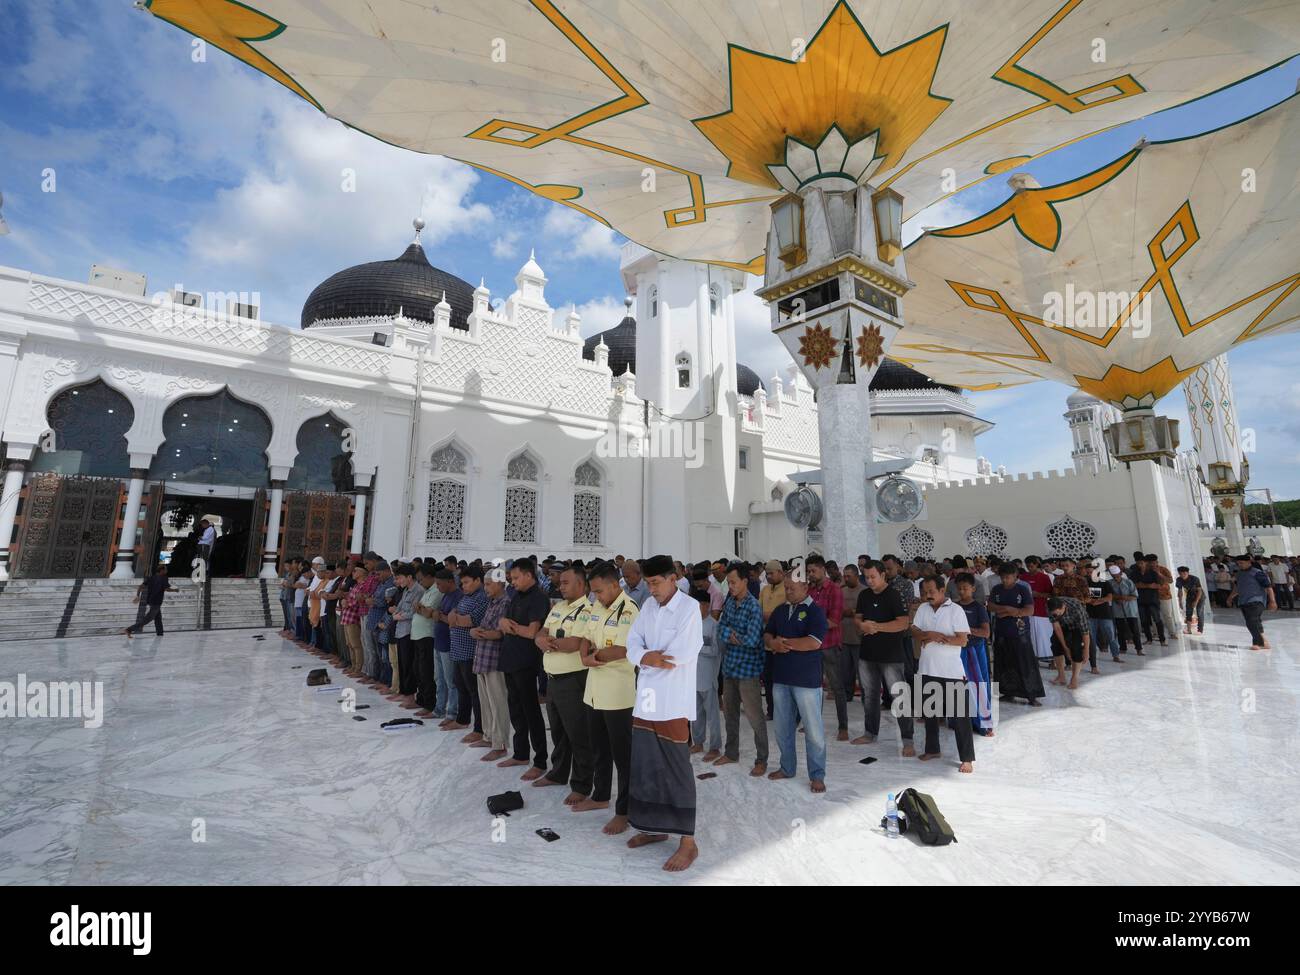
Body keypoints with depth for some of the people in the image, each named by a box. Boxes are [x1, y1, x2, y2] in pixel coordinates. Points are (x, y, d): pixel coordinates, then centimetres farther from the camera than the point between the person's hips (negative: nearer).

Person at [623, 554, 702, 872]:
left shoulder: (689, 607, -13)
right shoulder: (648, 606, 8)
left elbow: (681, 654, -21)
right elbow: (632, 644, 2)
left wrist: (648, 657, -7)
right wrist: (650, 657, -18)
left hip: (673, 702, -7)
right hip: (646, 697, 7)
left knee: (676, 770, 3)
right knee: (645, 766, 16)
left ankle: (688, 842, 17)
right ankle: (655, 827, 35)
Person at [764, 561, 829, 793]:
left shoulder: (815, 611, -9)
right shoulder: (780, 610, 11)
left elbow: (814, 642, -20)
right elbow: (767, 635, 11)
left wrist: (783, 642, -13)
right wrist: (774, 643, -12)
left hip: (807, 680, -6)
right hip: (781, 678, 6)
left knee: (813, 729, 3)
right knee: (783, 727, 16)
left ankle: (817, 775, 17)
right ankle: (787, 767, 31)